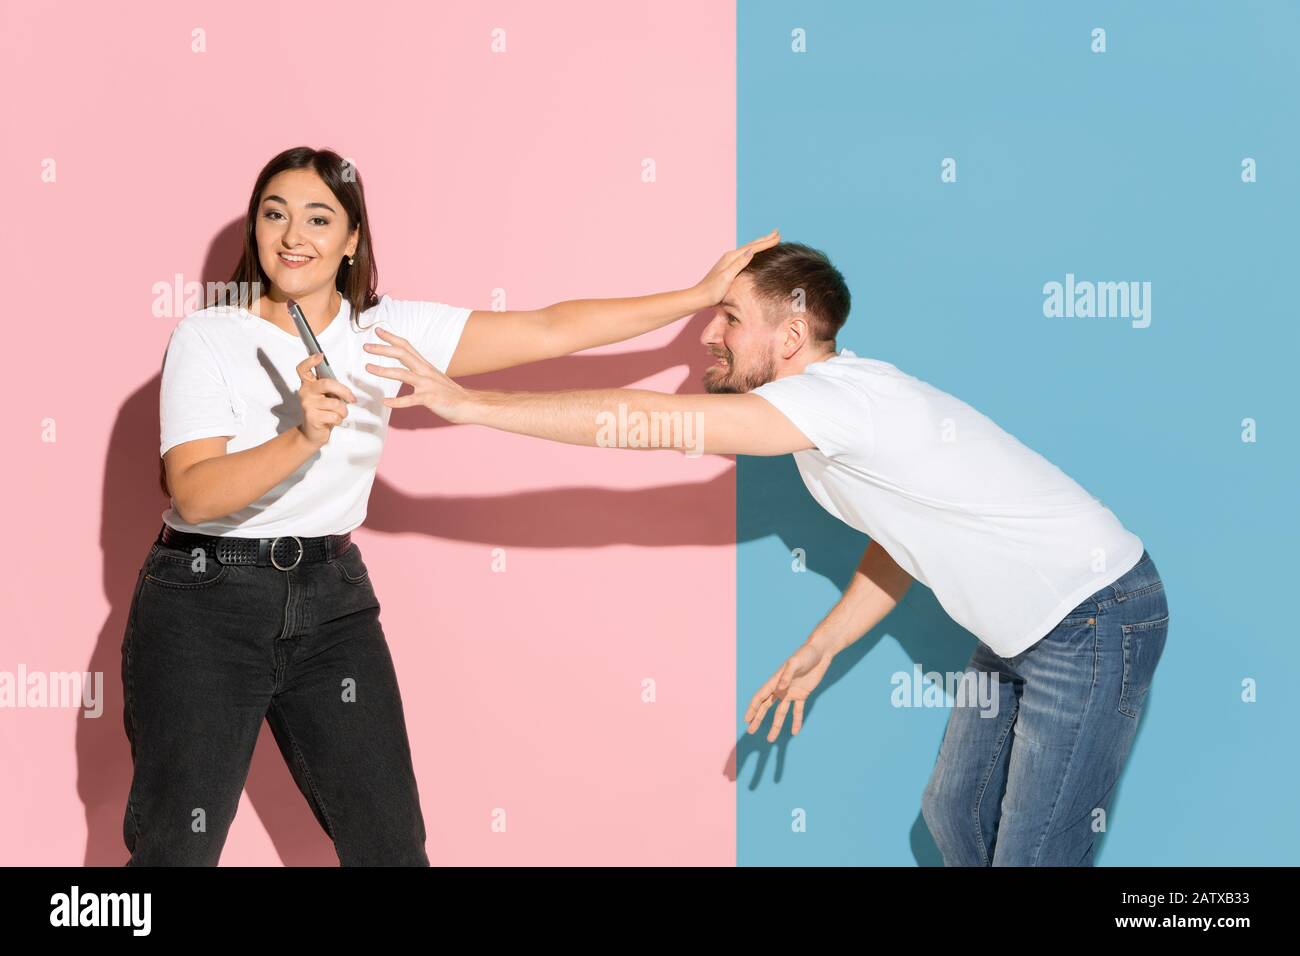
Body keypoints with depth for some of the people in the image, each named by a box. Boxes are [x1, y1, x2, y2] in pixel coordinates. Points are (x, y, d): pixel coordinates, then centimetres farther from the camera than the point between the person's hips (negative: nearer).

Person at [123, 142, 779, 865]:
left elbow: (548, 331, 1)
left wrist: (701, 296, -1)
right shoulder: (208, 338, -8)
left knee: (391, 843, 4)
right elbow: (195, 495, -19)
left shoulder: (388, 331, 2)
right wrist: (303, 440, -34)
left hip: (332, 599, 4)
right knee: (177, 848, -2)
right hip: (206, 601, -3)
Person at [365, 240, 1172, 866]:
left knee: (1034, 856, -6)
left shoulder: (842, 395, -27)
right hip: (1028, 629, 10)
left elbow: (648, 420, -34)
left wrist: (472, 405, -32)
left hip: (1097, 622, -10)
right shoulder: (831, 409, 5)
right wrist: (821, 648, 12)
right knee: (955, 815, 20)